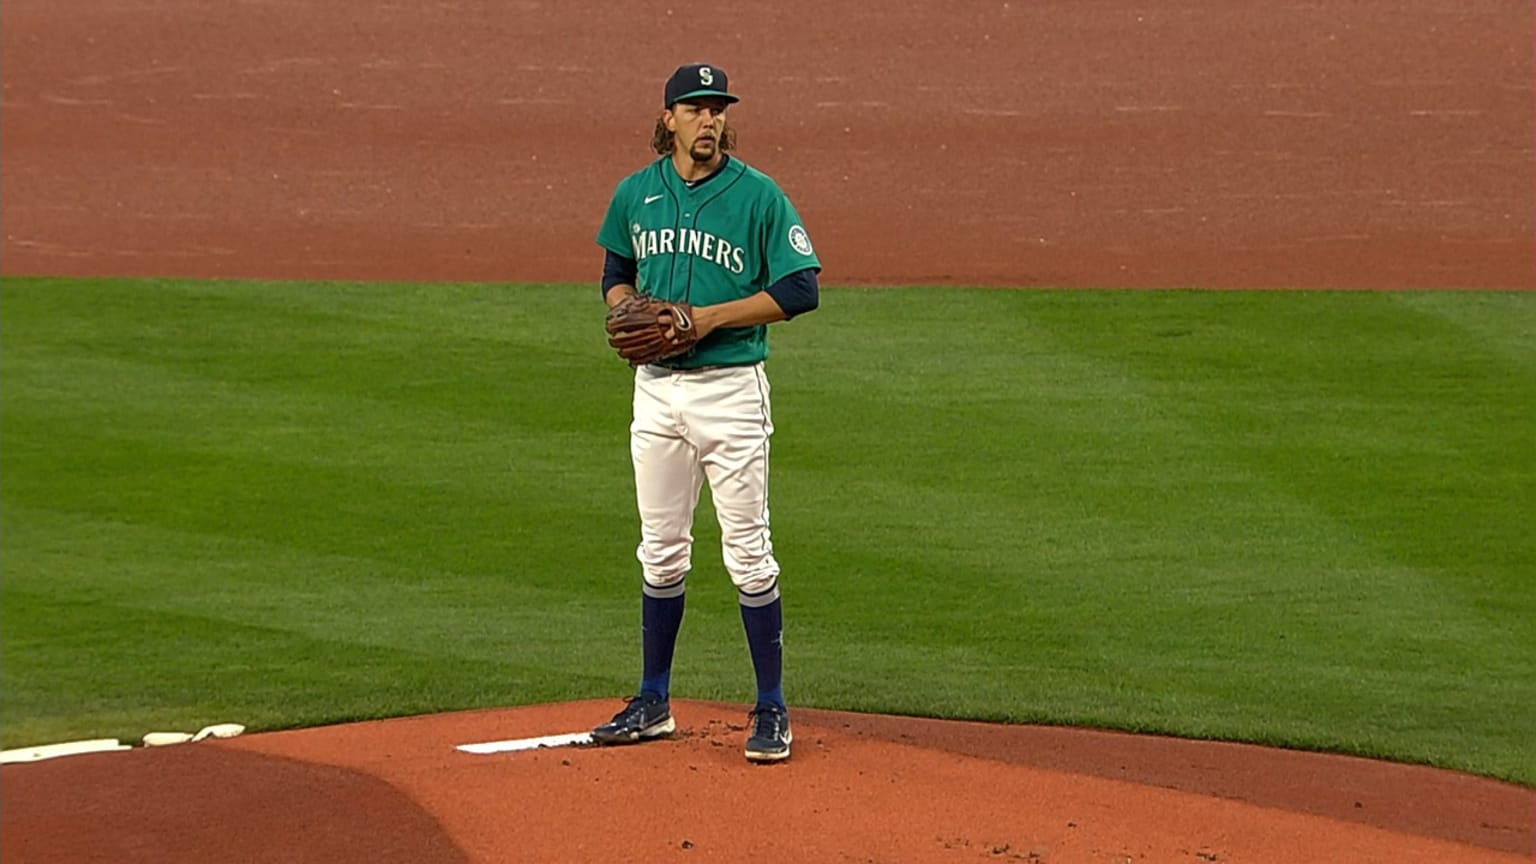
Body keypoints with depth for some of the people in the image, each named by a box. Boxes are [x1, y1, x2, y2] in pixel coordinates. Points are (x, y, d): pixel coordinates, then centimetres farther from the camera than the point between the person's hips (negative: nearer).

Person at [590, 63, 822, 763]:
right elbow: (616, 274, 21)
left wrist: (709, 316, -17)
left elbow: (801, 290, -11)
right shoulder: (636, 194, 6)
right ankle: (653, 703, 21)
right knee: (661, 550, 12)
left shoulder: (758, 195, -8)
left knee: (748, 554, -3)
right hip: (656, 386, 5)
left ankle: (771, 710, 3)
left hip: (730, 390, -5)